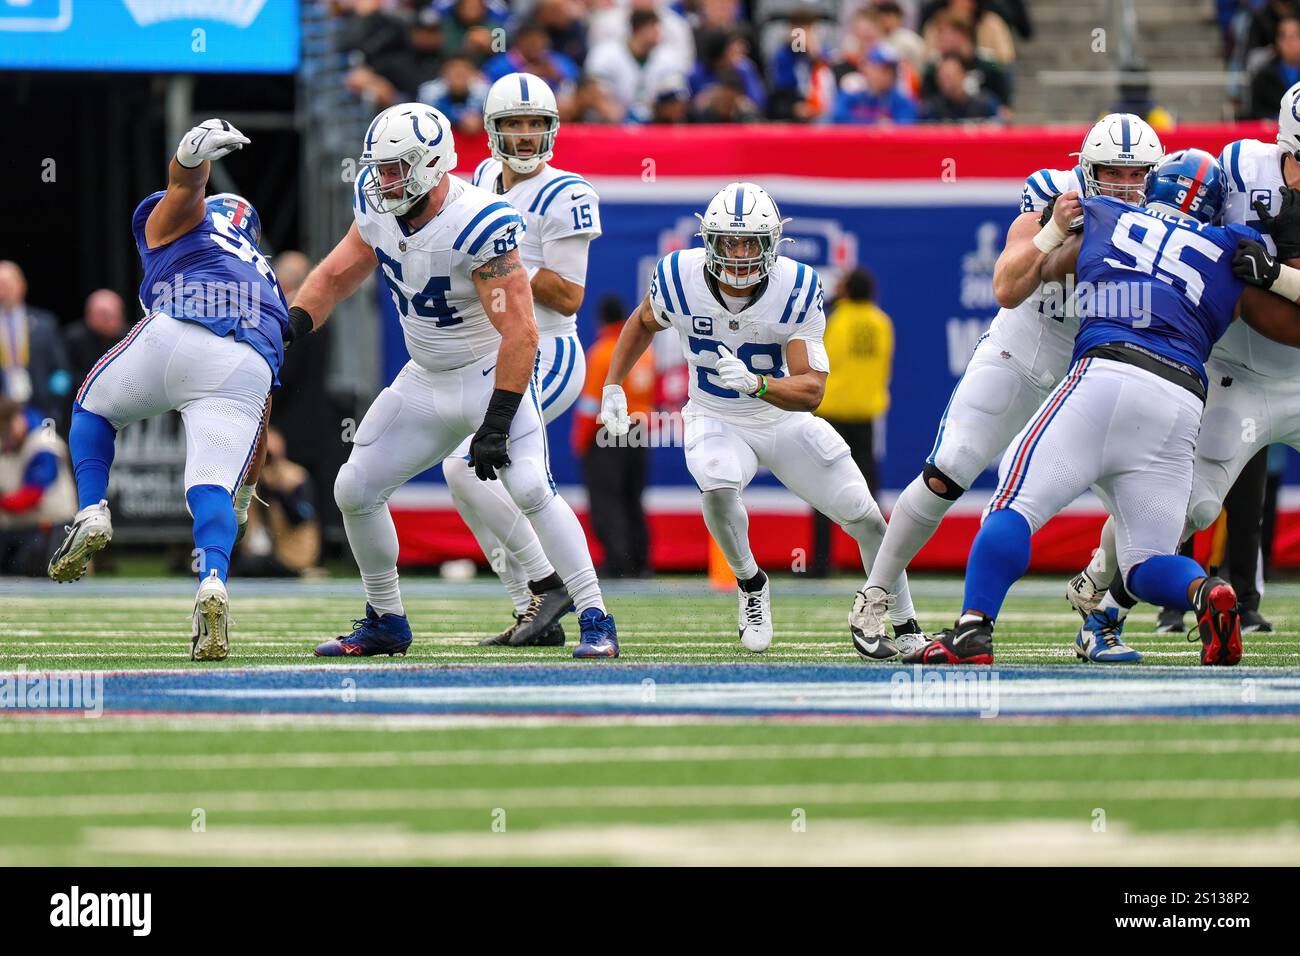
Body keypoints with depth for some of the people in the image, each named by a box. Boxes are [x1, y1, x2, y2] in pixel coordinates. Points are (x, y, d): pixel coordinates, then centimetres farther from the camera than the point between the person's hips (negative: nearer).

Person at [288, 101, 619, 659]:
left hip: (494, 374, -7)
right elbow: (340, 273, 10)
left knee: (529, 488, -26)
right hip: (427, 379, 7)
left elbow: (519, 335, -29)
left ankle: (596, 621, -17)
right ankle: (385, 623, 21)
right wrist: (294, 323, -10)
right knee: (355, 491, 4)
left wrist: (497, 424, -31)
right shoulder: (377, 206, -7)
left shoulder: (478, 225, -29)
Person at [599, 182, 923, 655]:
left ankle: (905, 626, 23)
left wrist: (756, 383, -46)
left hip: (786, 417, 1)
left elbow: (811, 390, -28)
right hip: (715, 420, 0)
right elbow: (644, 323, 5)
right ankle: (750, 585, -4)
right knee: (718, 489, -33)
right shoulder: (680, 278, -20)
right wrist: (612, 386, 1)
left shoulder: (798, 289, -25)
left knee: (866, 519, -1)